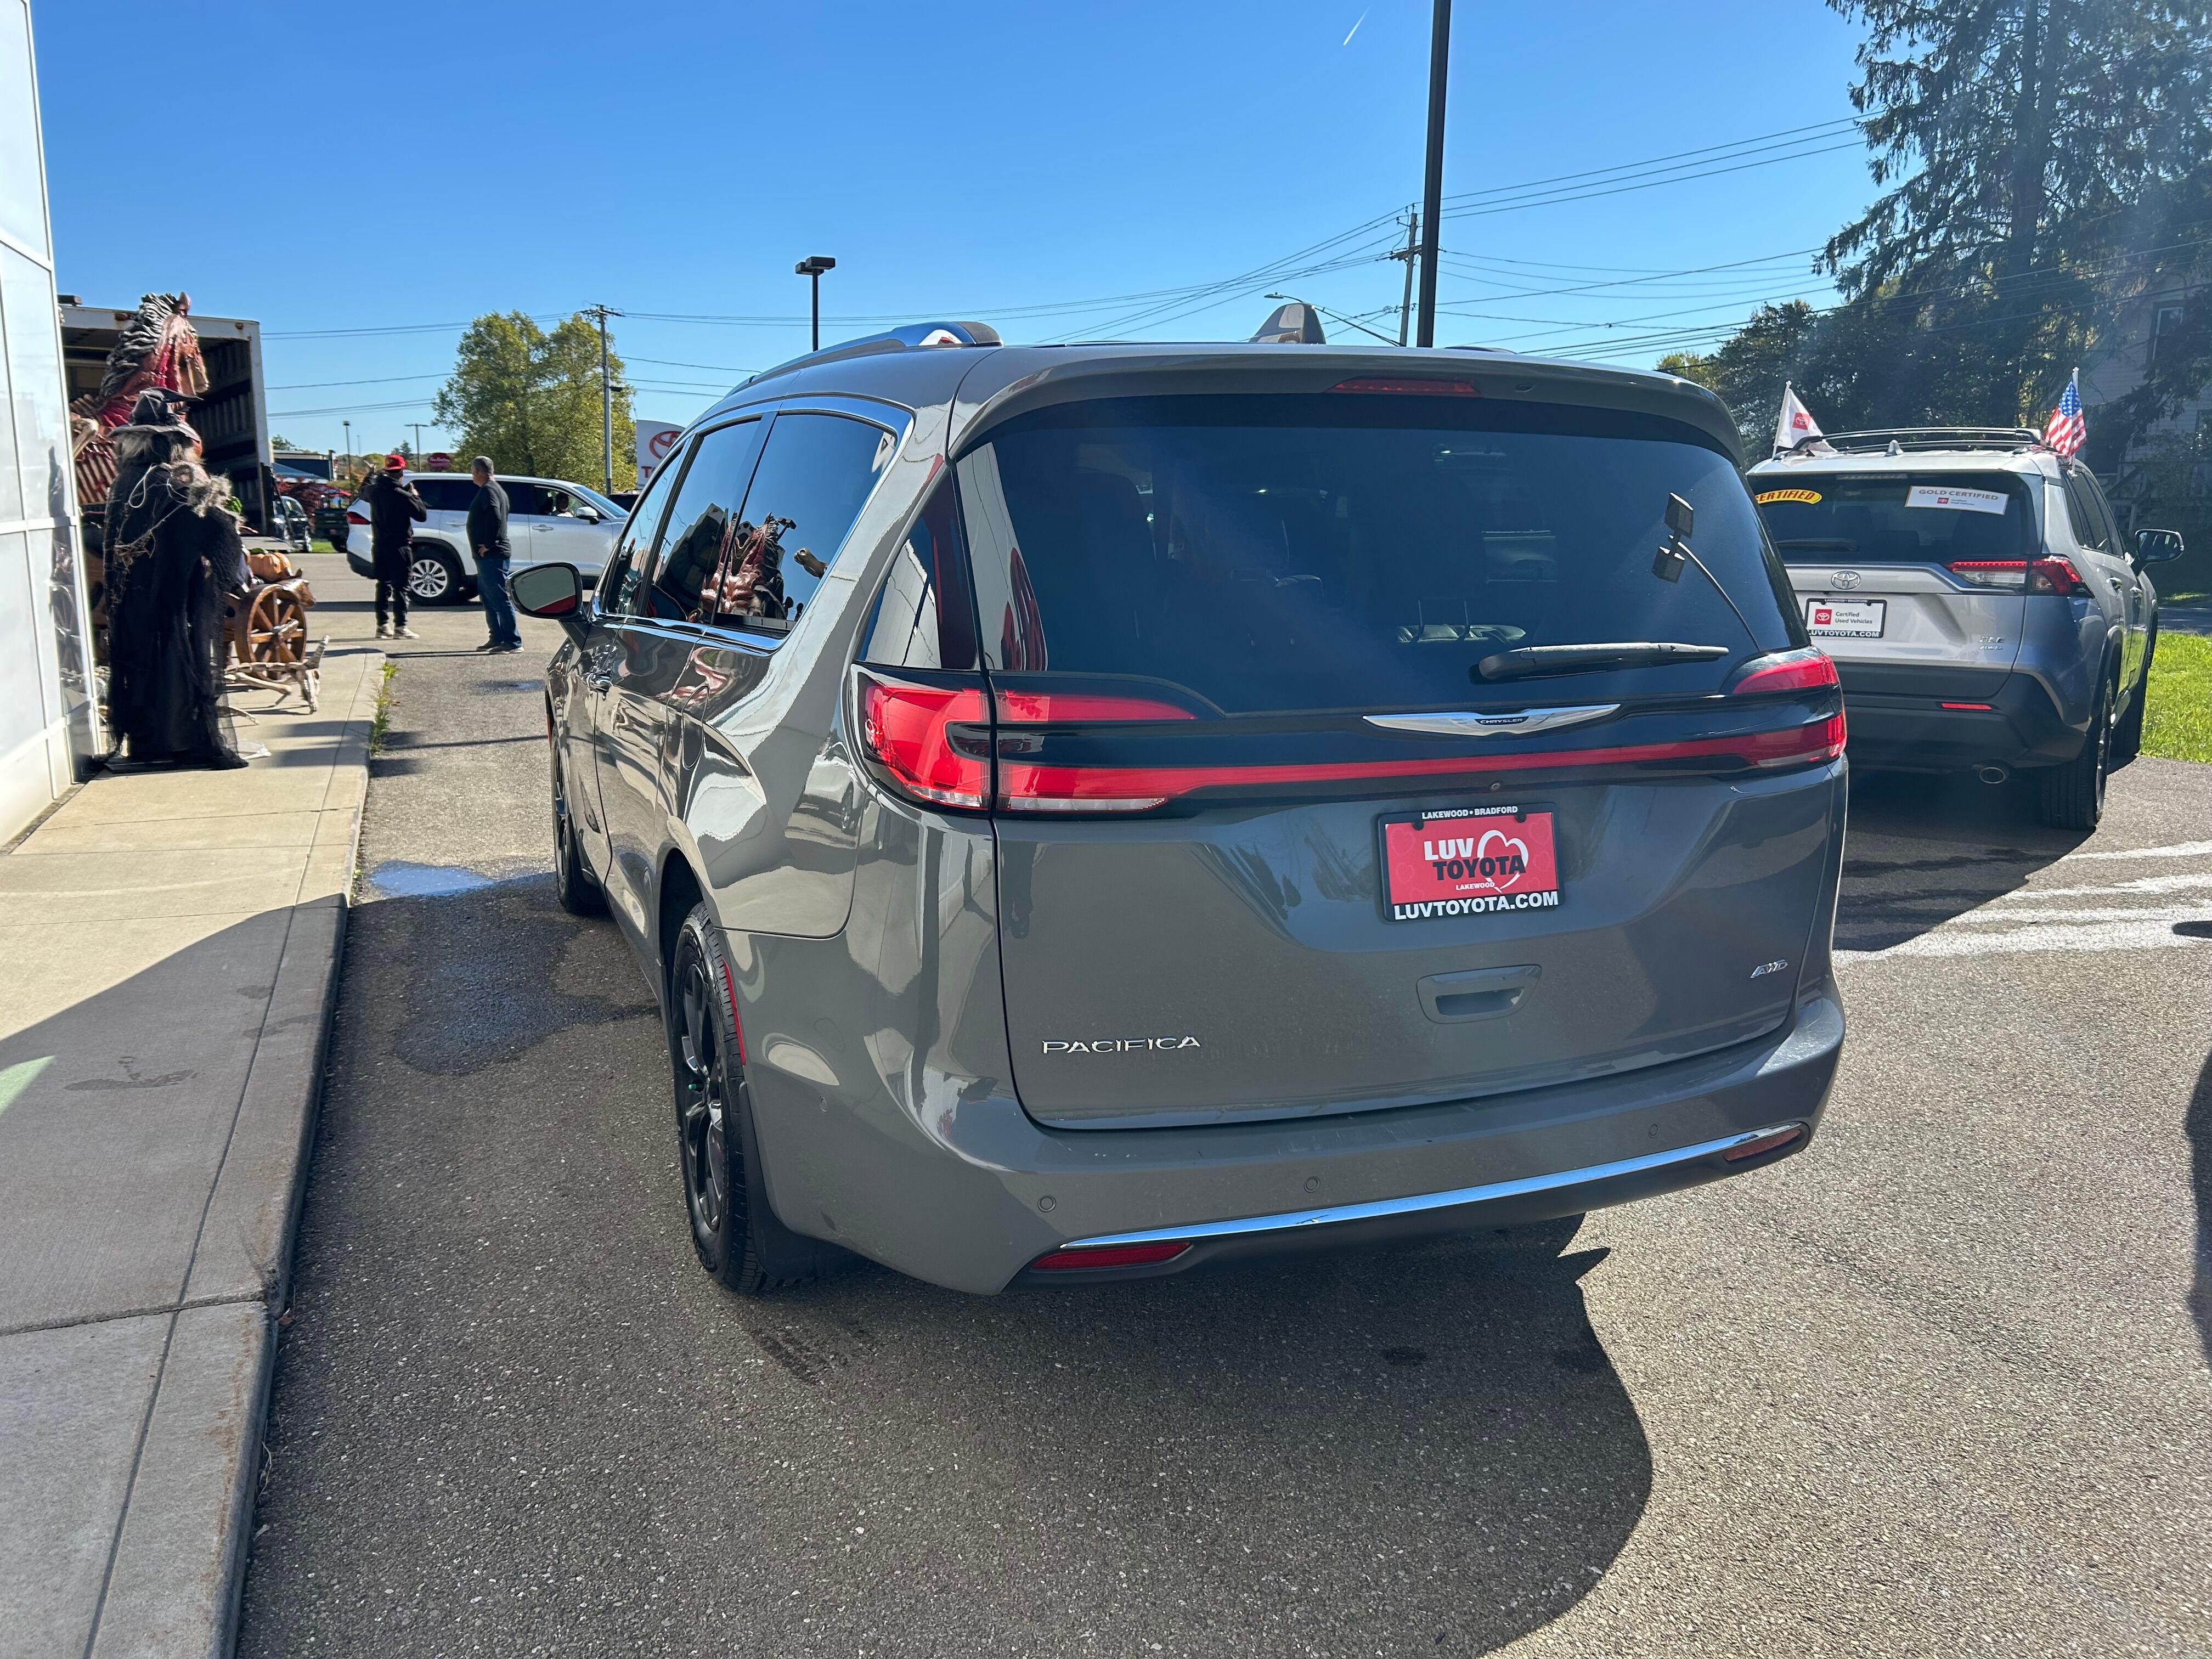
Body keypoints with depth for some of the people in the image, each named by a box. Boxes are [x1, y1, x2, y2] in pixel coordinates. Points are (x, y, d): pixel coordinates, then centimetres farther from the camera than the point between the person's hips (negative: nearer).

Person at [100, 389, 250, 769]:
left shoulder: (122, 484, 5)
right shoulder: (179, 482, -15)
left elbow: (114, 542, 12)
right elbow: (218, 530, -18)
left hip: (131, 598, 6)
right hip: (178, 596, -6)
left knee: (141, 659, 13)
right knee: (186, 656, -1)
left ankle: (144, 741, 19)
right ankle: (198, 742, 2)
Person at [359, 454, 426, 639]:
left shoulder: (374, 490, 4)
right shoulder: (402, 495, -15)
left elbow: (363, 492, 27)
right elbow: (422, 514, -10)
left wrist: (372, 476, 40)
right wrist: (415, 495, 3)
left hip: (379, 545, 6)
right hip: (397, 546, -6)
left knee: (383, 585, 13)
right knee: (400, 587, -4)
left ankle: (382, 625, 13)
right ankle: (400, 627, -8)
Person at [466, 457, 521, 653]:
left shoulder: (488, 490, -13)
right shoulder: (497, 489, 20)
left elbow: (495, 518, -27)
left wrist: (488, 545, -22)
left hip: (491, 555, -11)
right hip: (489, 555, 11)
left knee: (500, 598, -11)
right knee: (489, 598, 16)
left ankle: (513, 642, -11)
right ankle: (497, 638, 21)